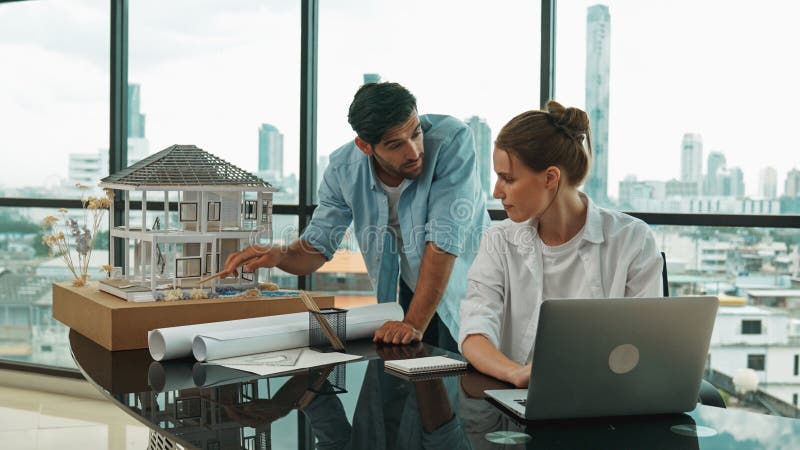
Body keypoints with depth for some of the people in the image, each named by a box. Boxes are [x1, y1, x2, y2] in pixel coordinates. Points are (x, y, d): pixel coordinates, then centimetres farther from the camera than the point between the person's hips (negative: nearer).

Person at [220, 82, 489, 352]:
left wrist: (414, 324, -33)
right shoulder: (343, 170, -13)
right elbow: (317, 246, -2)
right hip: (411, 291, 3)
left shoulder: (452, 140, -25)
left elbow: (445, 238, -29)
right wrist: (277, 255, -25)